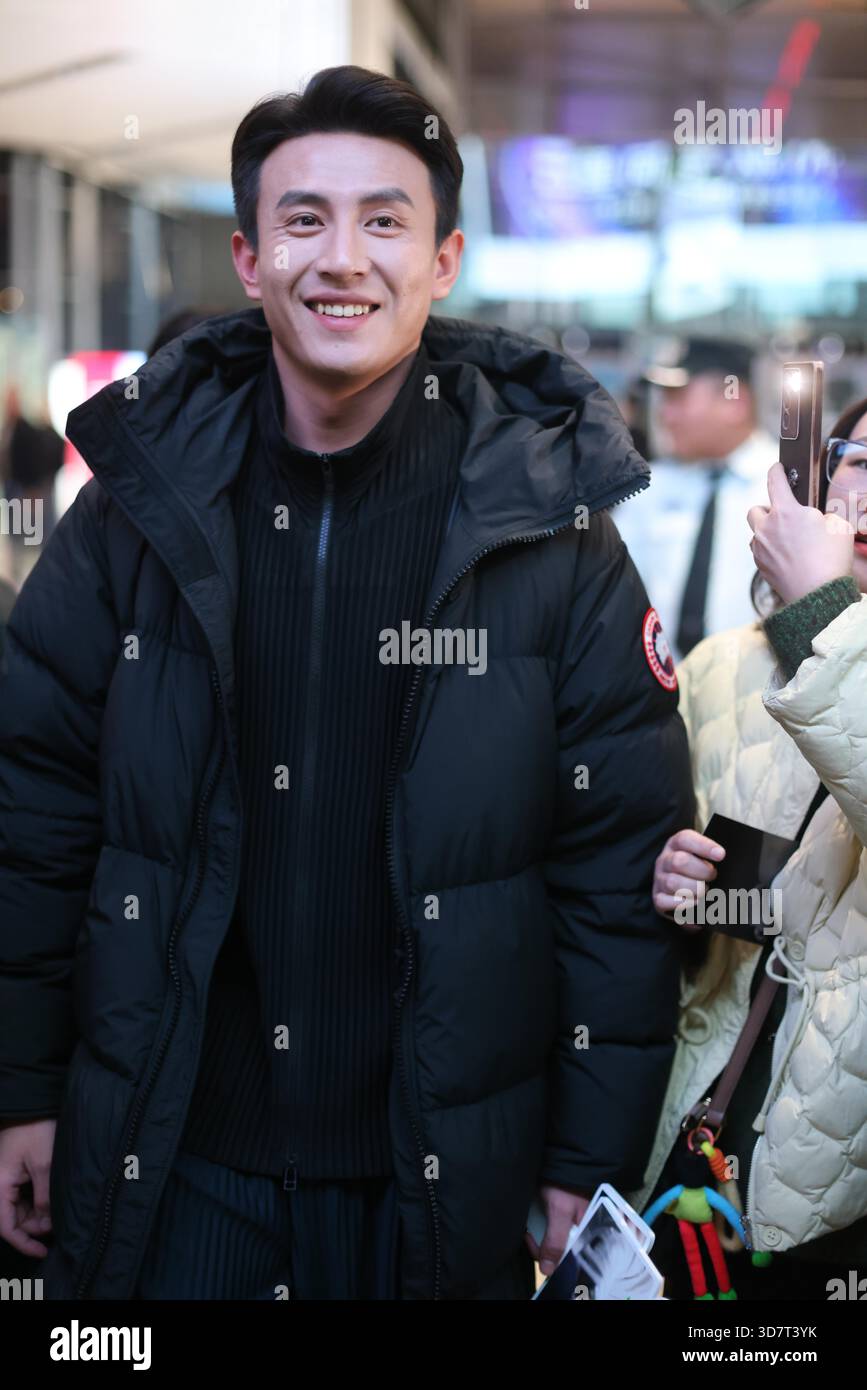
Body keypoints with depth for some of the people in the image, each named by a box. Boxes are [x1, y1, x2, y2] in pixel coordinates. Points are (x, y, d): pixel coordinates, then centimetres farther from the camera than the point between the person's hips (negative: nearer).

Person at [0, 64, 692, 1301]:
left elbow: (620, 867, -5)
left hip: (441, 1181, -1)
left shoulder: (550, 530, -8)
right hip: (164, 1165, 1)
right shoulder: (143, 508, -3)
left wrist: (594, 1167, -5)